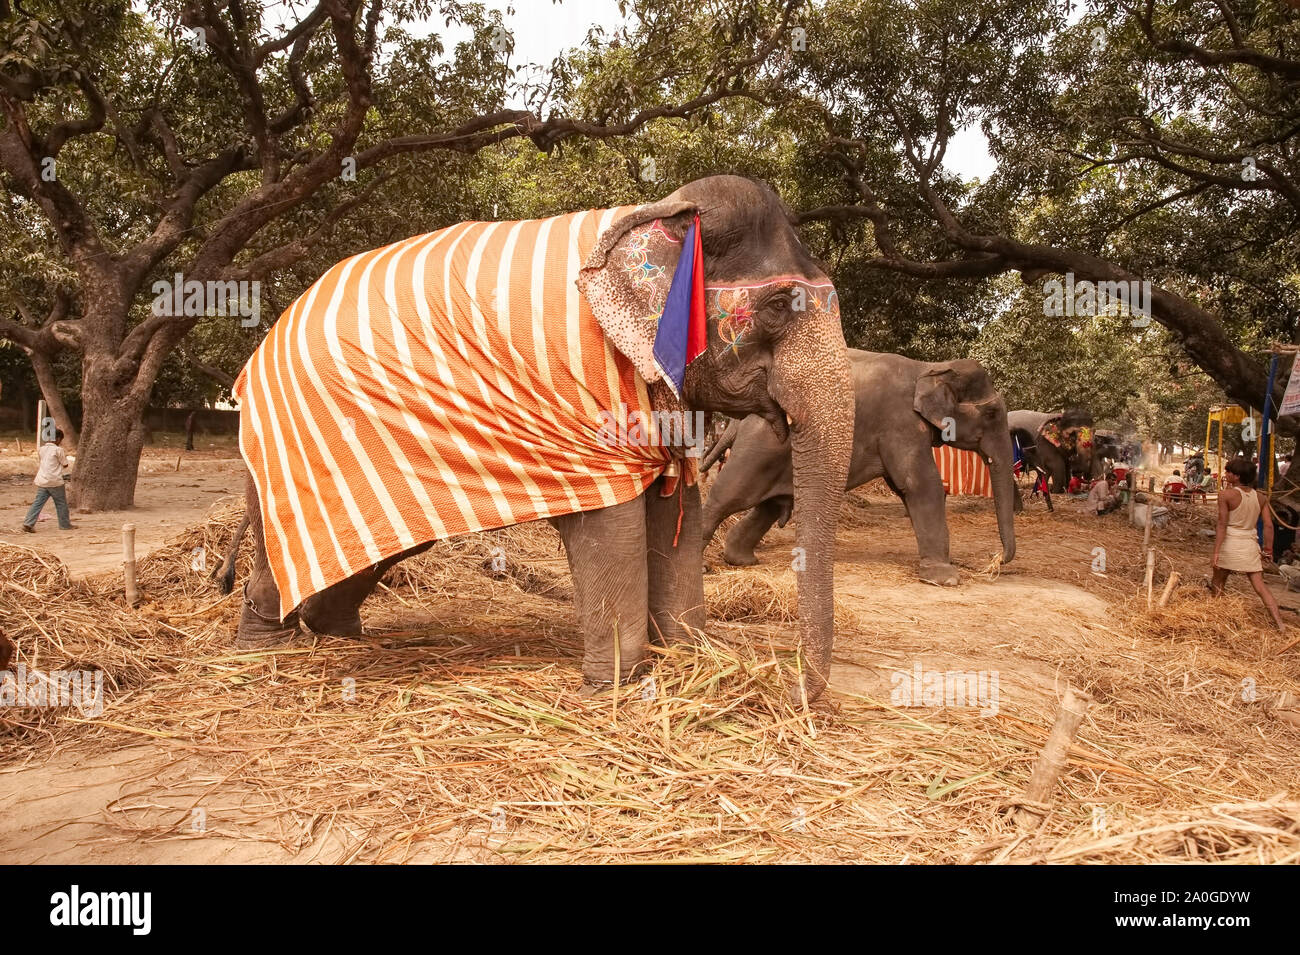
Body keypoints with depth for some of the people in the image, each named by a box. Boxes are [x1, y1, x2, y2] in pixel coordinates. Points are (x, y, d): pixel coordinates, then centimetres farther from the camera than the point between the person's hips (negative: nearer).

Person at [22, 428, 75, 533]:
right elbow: (65, 465, -3)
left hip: (42, 481, 6)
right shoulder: (58, 450, -9)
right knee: (61, 503, 8)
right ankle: (65, 524, 17)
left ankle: (28, 523, -8)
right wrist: (64, 457, 17)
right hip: (55, 482, -5)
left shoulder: (41, 449, 11)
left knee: (38, 503, 3)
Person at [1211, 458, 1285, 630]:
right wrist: (1268, 549, 13)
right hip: (1251, 545, 4)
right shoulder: (1261, 497, 4)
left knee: (1217, 584, 13)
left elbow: (1222, 525, -14)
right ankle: (1280, 625, -4)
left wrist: (1216, 553, -14)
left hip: (1230, 544, -4)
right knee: (1260, 586, 5)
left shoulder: (1226, 494, -11)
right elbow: (1269, 526, 3)